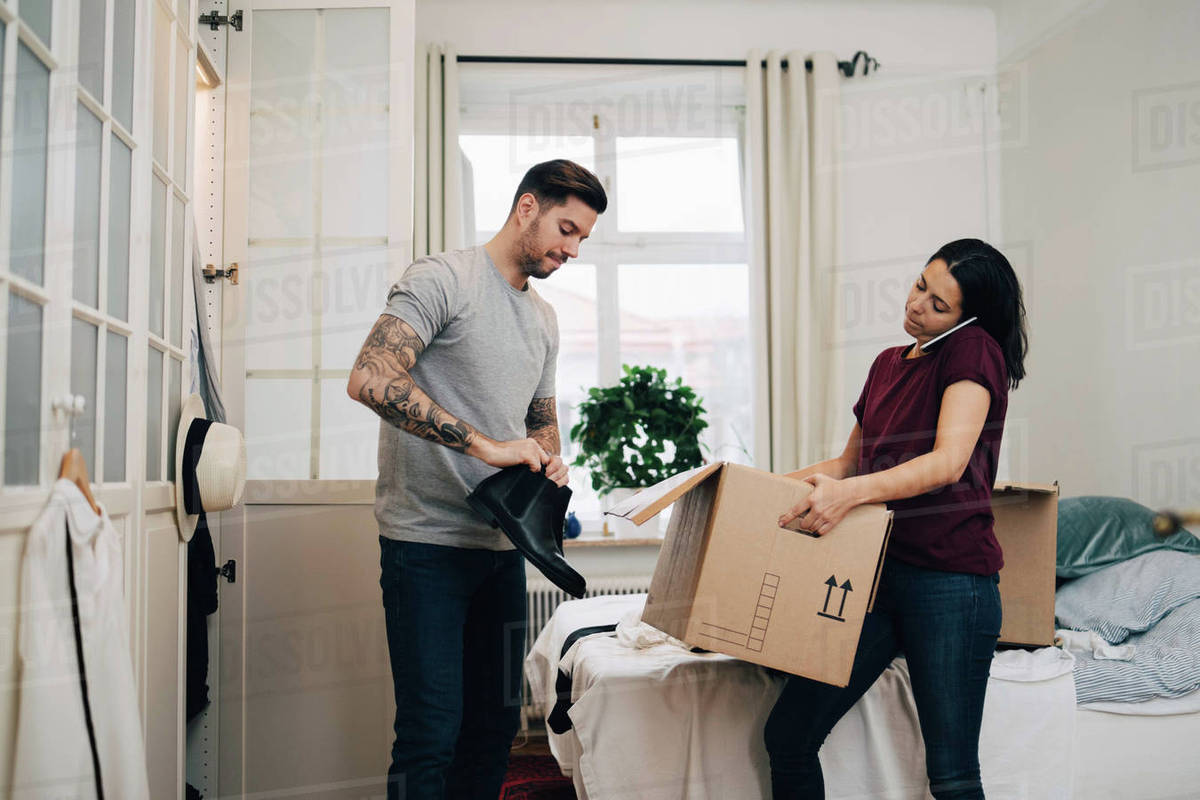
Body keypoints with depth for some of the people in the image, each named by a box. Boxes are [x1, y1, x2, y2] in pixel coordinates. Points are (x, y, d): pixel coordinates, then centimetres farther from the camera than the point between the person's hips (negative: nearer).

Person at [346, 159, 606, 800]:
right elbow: (370, 379, -22)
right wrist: (484, 445, -25)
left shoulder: (543, 319, 17)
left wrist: (548, 463, 2)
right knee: (432, 732, -5)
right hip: (426, 541, -8)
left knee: (496, 724, 14)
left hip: (503, 547, 8)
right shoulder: (443, 278, -8)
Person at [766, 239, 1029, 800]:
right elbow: (851, 462, 24)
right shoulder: (888, 363, 16)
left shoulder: (974, 350, -6)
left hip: (949, 578, -7)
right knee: (786, 735, 4)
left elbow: (948, 462, -19)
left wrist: (851, 492, -31)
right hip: (875, 569, 7)